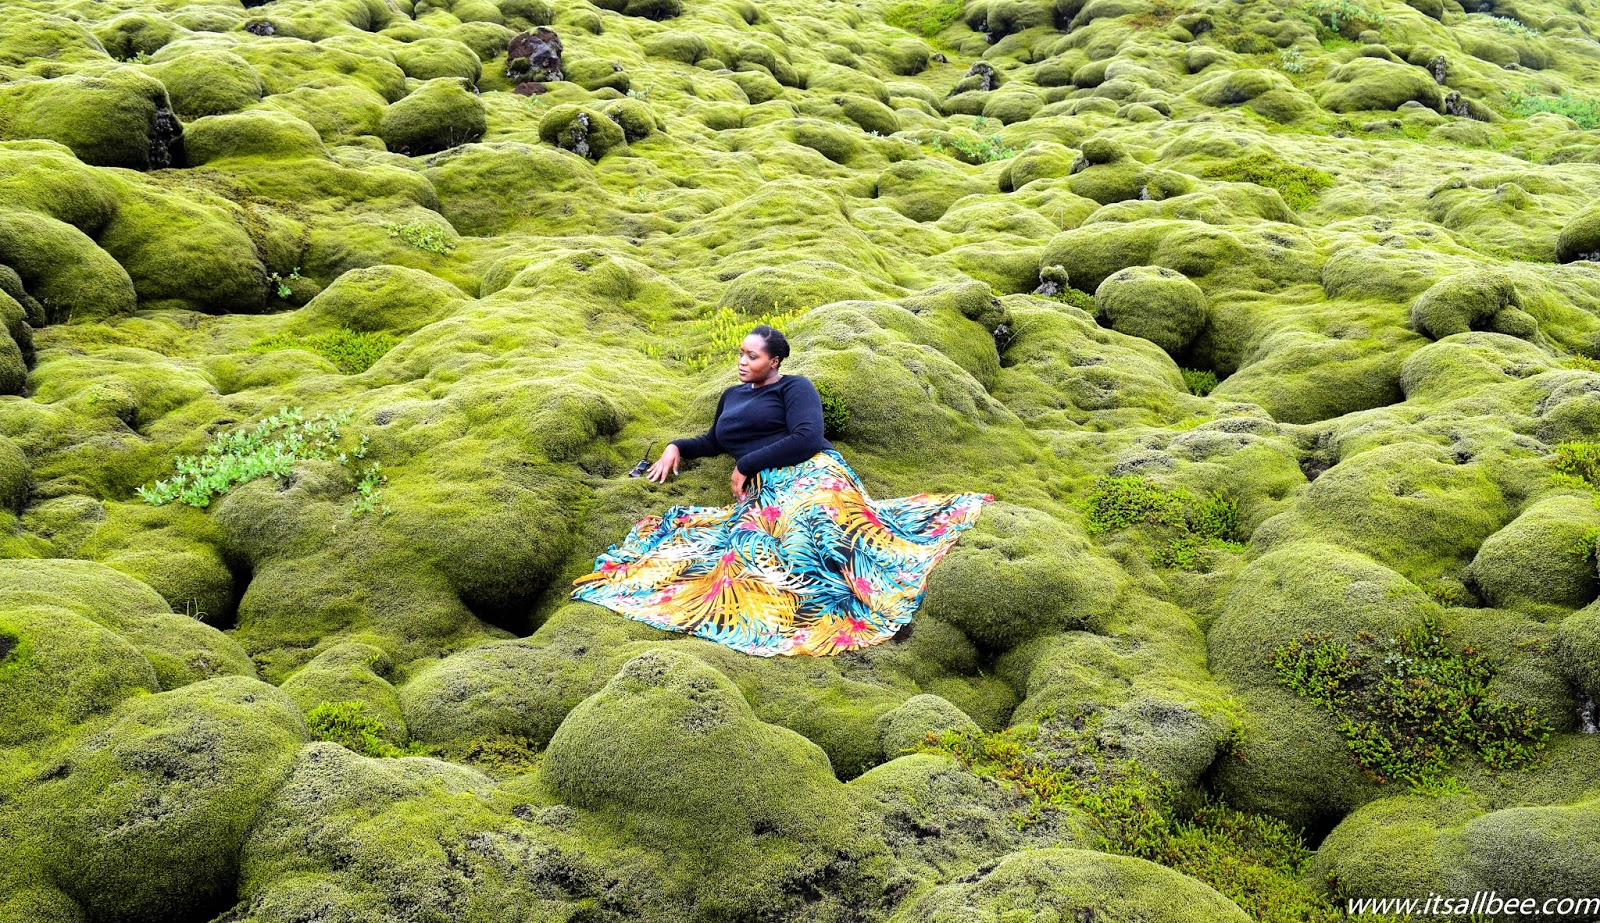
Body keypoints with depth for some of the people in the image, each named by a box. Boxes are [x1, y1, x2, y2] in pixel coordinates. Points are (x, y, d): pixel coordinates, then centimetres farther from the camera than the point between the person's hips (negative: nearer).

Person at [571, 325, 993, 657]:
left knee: (815, 516, -39)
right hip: (764, 493, 4)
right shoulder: (732, 395, 33)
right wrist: (677, 447, 26)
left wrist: (746, 465, -3)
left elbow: (806, 439, -6)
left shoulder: (794, 387, 10)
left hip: (811, 473, -4)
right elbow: (713, 443, 46)